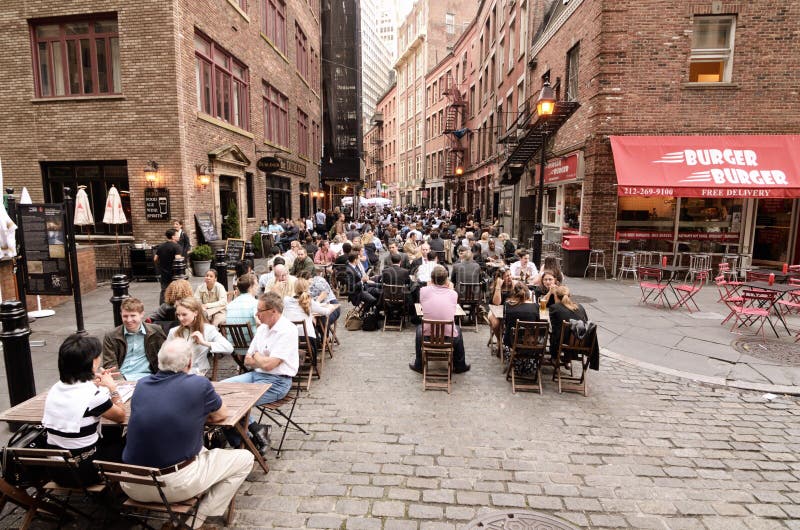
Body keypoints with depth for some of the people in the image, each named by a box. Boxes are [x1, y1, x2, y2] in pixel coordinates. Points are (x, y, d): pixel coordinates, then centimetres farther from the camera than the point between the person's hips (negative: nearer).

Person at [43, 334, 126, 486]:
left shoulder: (55, 389, -3)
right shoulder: (93, 396, -24)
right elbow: (120, 417, -6)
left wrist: (93, 383, 12)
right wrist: (112, 387, 2)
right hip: (84, 472, -6)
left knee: (110, 437, 26)